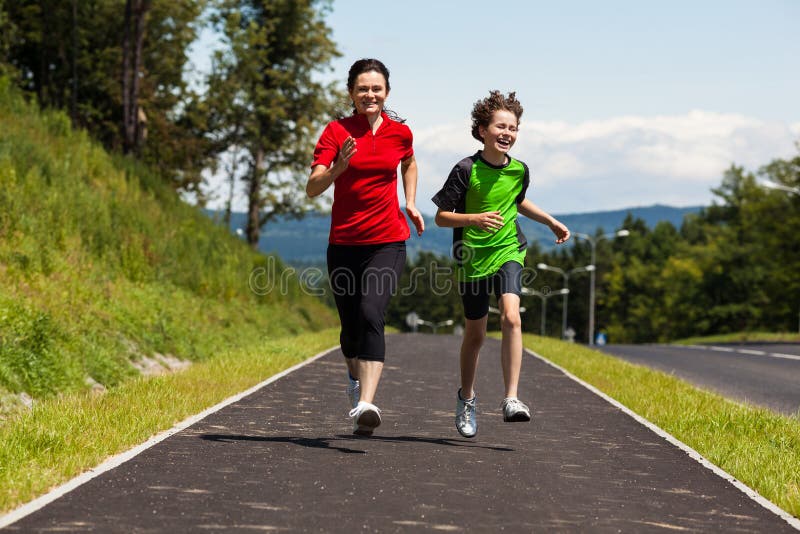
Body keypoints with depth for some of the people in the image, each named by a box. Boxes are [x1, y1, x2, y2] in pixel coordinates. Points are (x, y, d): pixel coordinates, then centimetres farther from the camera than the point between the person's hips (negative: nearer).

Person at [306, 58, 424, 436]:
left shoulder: (399, 132, 4)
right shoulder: (336, 131, -3)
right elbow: (313, 188, -13)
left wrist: (410, 203, 17)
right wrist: (338, 167, -30)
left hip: (388, 242, -1)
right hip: (344, 242, 1)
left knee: (371, 315, -21)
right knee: (350, 325, 10)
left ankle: (365, 405, -30)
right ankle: (356, 379, 44)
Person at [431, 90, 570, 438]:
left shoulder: (519, 170, 1)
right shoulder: (466, 170, -12)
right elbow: (441, 216, -9)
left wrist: (551, 222, 19)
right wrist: (476, 219, -24)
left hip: (508, 252, 2)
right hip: (472, 257, -2)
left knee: (511, 317, -22)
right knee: (475, 333, 9)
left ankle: (511, 399, -24)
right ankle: (466, 397, 32)